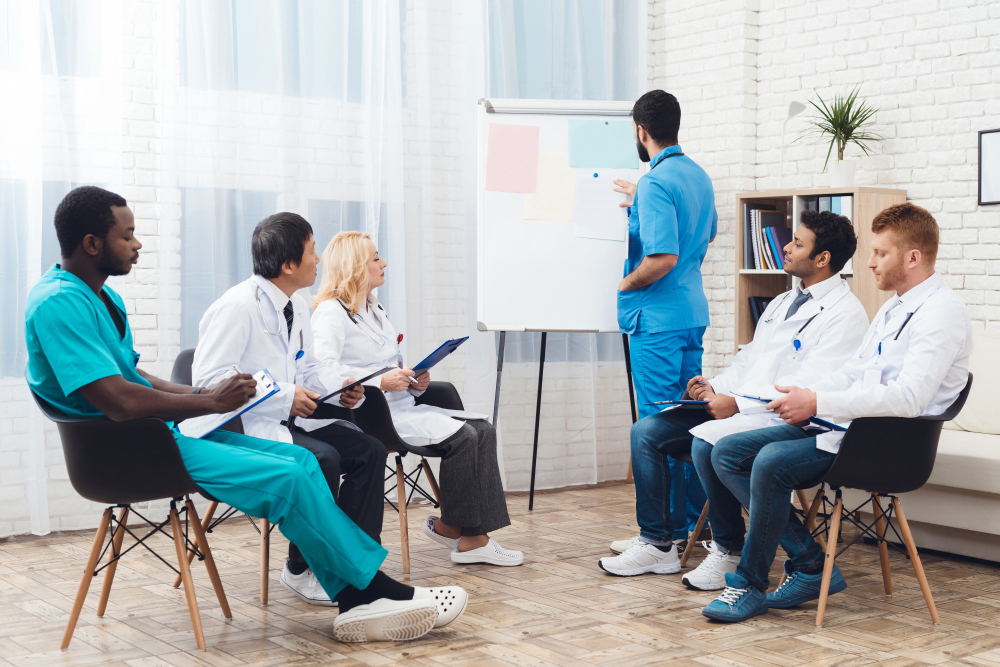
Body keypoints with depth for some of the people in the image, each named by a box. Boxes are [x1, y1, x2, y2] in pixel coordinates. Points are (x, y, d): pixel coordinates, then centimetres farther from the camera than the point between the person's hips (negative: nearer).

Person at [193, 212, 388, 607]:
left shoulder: (297, 307, 11)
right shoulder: (236, 307, -17)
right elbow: (209, 380, -23)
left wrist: (342, 385, -1)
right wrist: (285, 396, -25)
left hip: (290, 419, 9)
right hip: (241, 427, -9)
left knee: (369, 450, -6)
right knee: (323, 459, -30)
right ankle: (302, 572, -12)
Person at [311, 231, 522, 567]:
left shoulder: (374, 310, 24)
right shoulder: (331, 312, -7)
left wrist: (415, 381, 6)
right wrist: (382, 381, -27)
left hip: (400, 406, 10)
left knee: (482, 429, -7)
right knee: (462, 436, -21)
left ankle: (473, 538, -12)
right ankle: (449, 526, -3)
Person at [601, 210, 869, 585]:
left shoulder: (844, 314, -9)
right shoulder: (781, 303, 22)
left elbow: (810, 385, -20)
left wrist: (739, 404, -24)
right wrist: (715, 387, 4)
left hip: (782, 418, -9)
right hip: (736, 406, 9)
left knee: (706, 442, -34)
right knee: (646, 431, -4)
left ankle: (729, 551, -14)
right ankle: (655, 544, 1)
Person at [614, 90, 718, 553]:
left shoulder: (656, 184, -17)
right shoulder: (698, 175, 12)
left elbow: (663, 259, -25)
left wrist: (621, 285, -9)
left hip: (657, 318, -9)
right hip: (693, 311, 9)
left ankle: (667, 529, 3)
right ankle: (698, 516, 22)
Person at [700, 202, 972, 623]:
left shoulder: (942, 313, -12)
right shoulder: (894, 308, 20)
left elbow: (908, 398, -24)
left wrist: (818, 403, -22)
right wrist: (803, 393, 1)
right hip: (844, 424, 10)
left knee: (772, 460, -31)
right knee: (727, 453, -3)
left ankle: (750, 584, -12)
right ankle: (810, 565, -4)